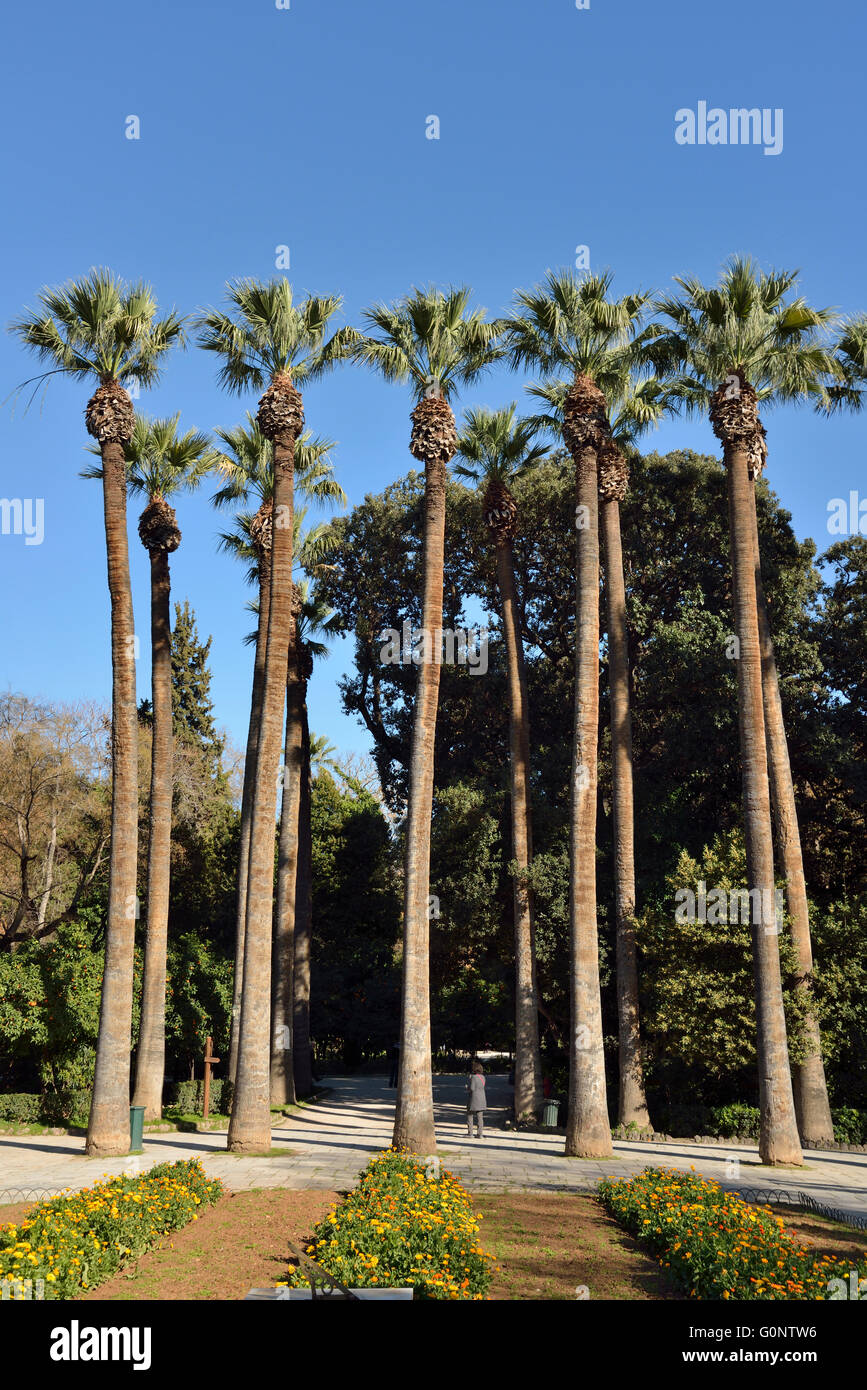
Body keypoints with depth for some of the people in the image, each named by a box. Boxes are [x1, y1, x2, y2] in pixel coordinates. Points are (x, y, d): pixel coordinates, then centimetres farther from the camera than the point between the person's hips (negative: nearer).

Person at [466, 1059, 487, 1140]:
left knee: (469, 1115, 6)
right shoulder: (482, 1077, 6)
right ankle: (480, 1134, 5)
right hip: (481, 1099, 6)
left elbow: (472, 1088, -21)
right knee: (480, 1117, 7)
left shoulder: (474, 1077, -16)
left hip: (473, 1099, -6)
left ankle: (470, 1133, 5)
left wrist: (467, 1089, 2)